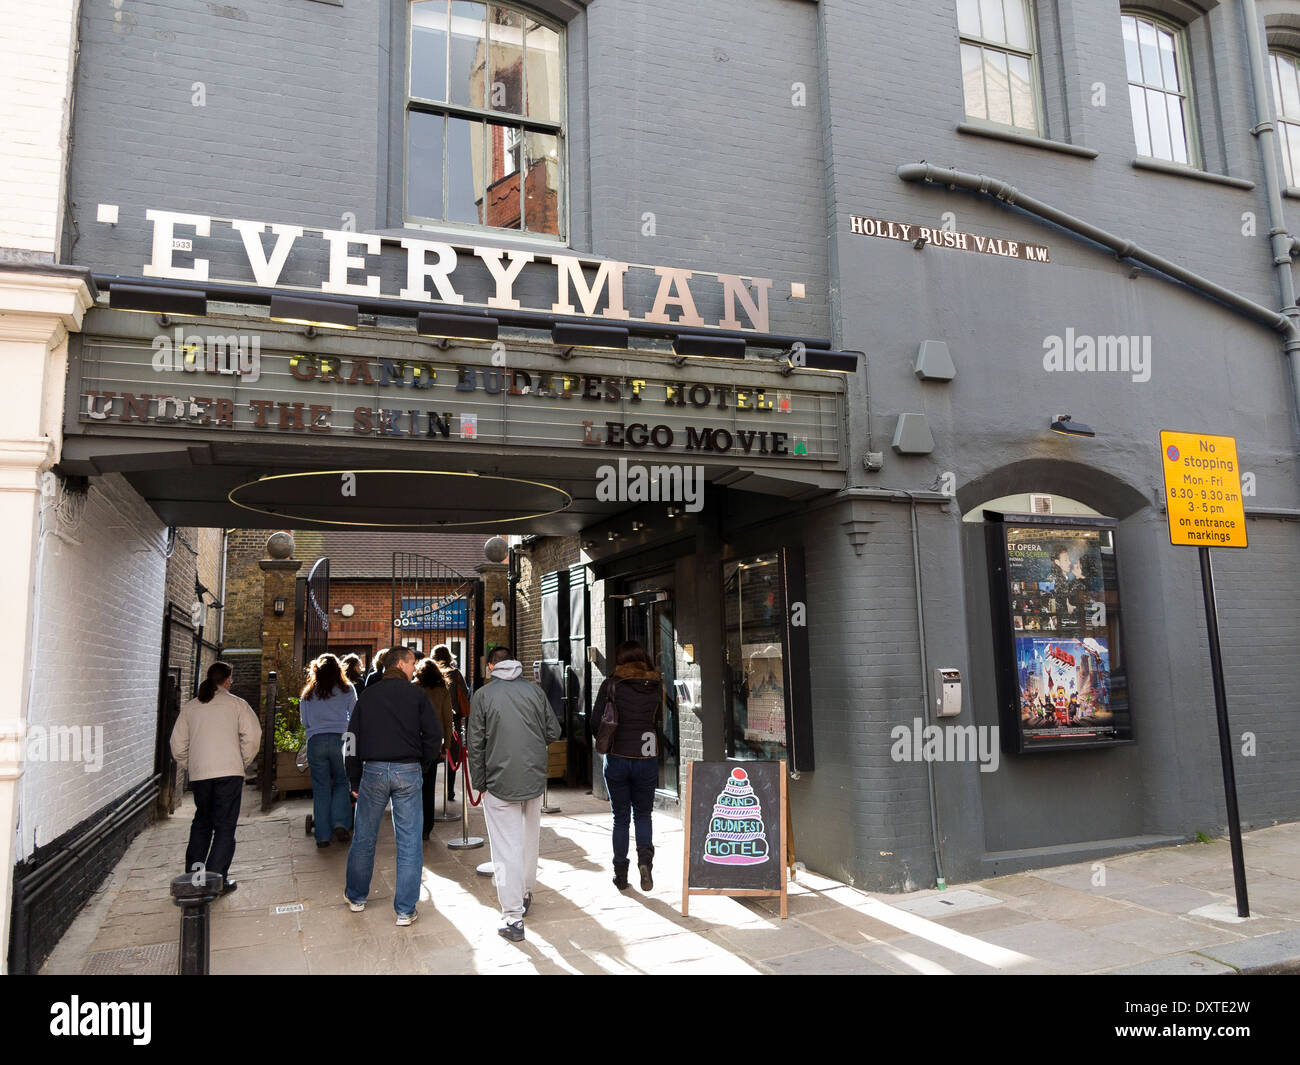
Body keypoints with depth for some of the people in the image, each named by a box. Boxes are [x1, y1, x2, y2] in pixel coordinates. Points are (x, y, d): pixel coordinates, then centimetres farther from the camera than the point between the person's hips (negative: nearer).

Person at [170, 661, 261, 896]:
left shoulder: (189, 707, 12)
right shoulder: (236, 704, 2)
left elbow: (177, 744, 11)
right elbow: (253, 735, -7)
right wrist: (243, 761, 7)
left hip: (198, 774, 4)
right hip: (229, 771, -4)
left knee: (202, 822, 21)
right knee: (225, 825, 1)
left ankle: (193, 872, 20)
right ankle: (217, 878, -3)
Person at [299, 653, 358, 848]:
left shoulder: (308, 693, 10)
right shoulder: (347, 690, 5)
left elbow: (304, 721, 17)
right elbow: (355, 716, 10)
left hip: (315, 741, 1)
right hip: (340, 739, -1)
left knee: (320, 788, 6)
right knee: (342, 782, 12)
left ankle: (322, 835, 7)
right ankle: (340, 824, -4)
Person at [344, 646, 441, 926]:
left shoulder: (367, 695, 7)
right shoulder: (416, 694, -2)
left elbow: (353, 739, 8)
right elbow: (434, 734, -5)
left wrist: (355, 780, 13)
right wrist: (422, 766, 8)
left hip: (373, 771, 3)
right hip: (408, 772, -2)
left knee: (364, 838, 17)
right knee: (409, 843, 4)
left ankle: (356, 896, 34)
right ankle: (405, 910, 8)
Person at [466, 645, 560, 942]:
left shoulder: (482, 695, -4)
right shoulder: (534, 690, 3)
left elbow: (475, 744, -4)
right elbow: (553, 732, 5)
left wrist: (479, 782, 4)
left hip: (500, 782, -3)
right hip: (535, 779, 3)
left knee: (506, 848, 1)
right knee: (529, 839, 21)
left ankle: (513, 917, 2)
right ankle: (525, 893, 39)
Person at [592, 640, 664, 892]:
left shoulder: (611, 684, -4)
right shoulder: (656, 685, 2)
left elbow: (597, 720, -2)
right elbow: (658, 721, 8)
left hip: (617, 758, -1)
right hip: (647, 758, 1)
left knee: (620, 817, 12)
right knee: (643, 813, 17)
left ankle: (620, 874, 16)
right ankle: (645, 857, -5)